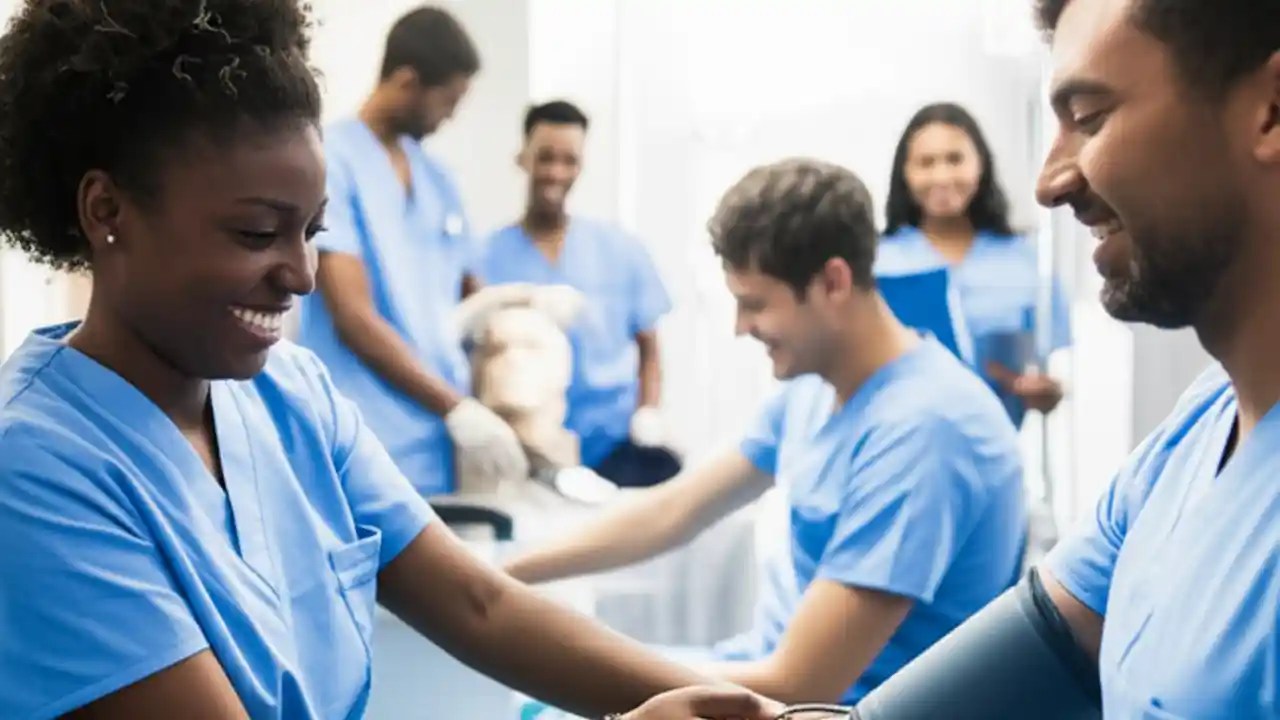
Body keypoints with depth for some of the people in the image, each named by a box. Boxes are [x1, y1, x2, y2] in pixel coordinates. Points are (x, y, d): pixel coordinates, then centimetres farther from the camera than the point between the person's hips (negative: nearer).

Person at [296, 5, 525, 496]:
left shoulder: (436, 179, 15)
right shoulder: (332, 160, -8)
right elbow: (354, 319, -13)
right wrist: (457, 408, -14)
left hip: (434, 446, 7)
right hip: (362, 451, -7)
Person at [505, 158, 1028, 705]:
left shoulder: (919, 431, -26)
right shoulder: (819, 384, 3)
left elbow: (795, 687, -26)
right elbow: (672, 511, 13)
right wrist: (499, 575, 8)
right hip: (772, 671, 9)